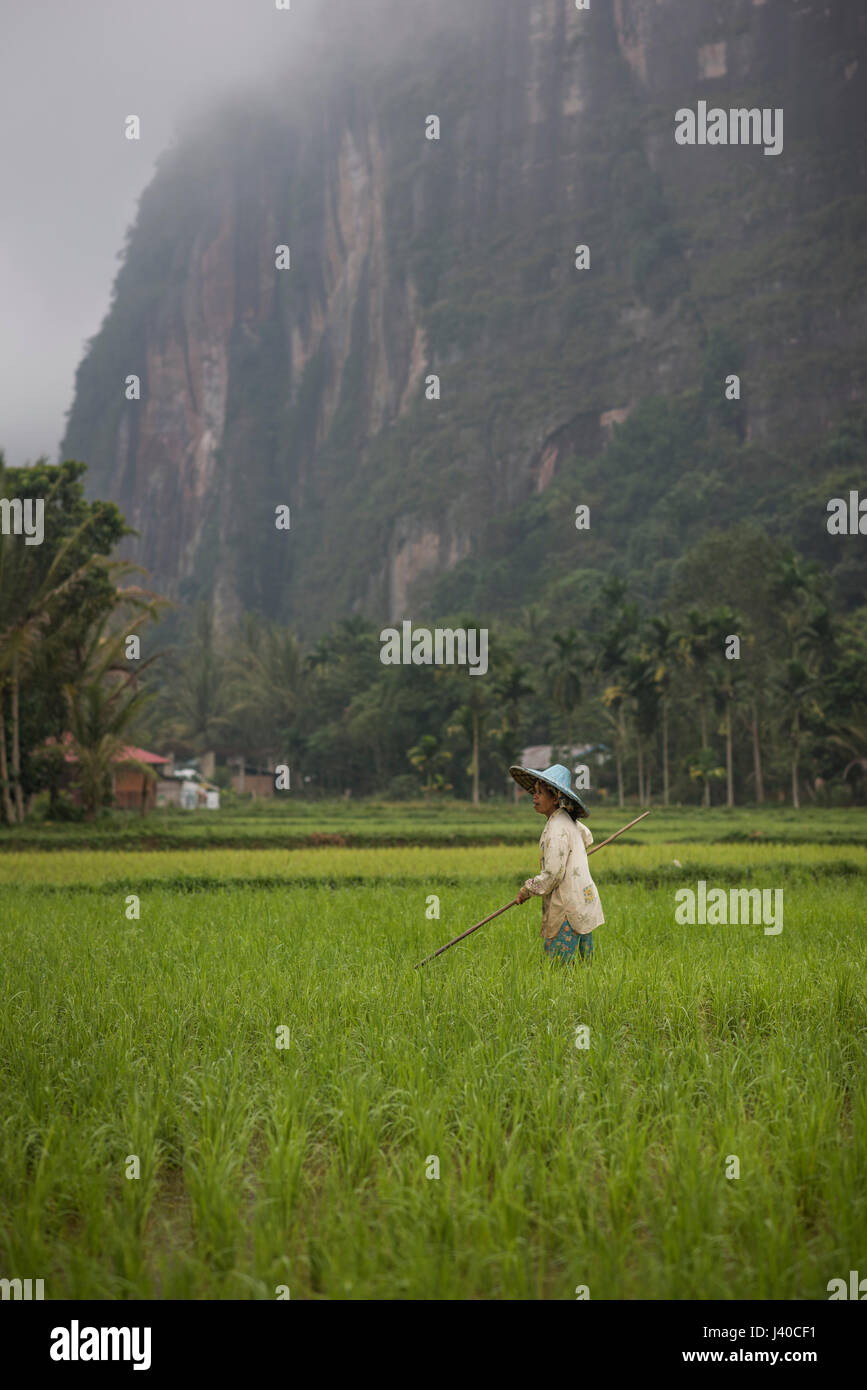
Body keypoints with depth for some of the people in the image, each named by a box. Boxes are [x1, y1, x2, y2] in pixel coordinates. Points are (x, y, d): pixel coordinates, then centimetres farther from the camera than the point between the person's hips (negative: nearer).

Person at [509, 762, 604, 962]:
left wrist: (528, 890, -7)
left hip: (569, 908, -10)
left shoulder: (557, 828, -18)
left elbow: (553, 874, -21)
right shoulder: (570, 821, 12)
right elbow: (586, 838, 35)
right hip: (584, 904, 10)